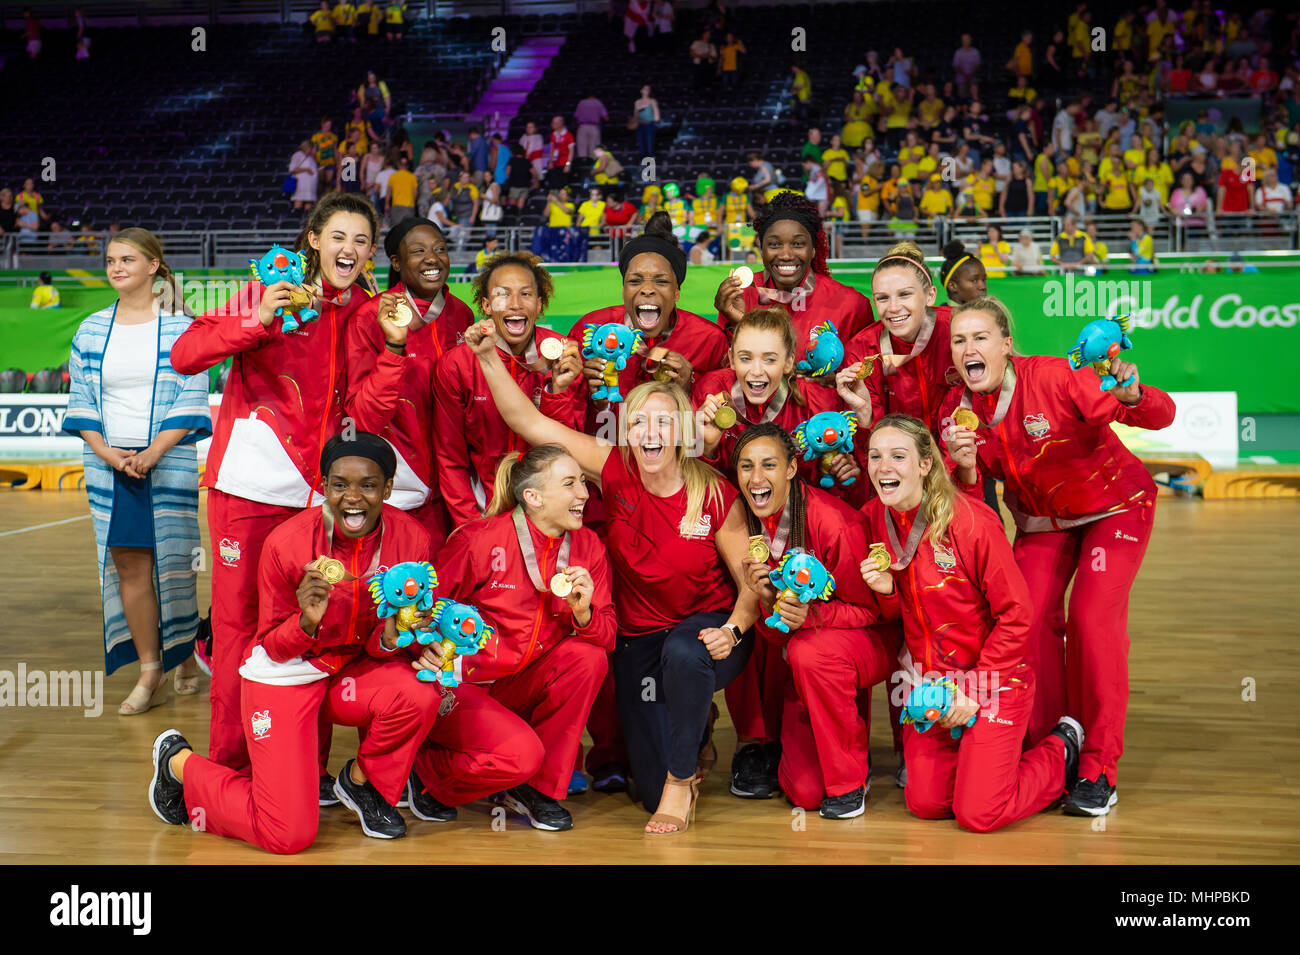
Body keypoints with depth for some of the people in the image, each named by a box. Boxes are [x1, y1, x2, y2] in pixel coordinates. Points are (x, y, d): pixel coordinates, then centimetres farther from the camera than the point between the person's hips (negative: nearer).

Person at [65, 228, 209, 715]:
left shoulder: (180, 327, -2)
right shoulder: (91, 331, 9)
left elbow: (191, 400, -6)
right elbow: (80, 401, 8)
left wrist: (153, 453, -16)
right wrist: (106, 452, -7)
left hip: (168, 461, -3)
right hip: (109, 462, 3)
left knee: (172, 560, 2)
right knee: (129, 564, 1)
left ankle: (186, 657, 24)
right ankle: (150, 675, 8)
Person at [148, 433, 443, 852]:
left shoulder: (411, 539, -13)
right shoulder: (286, 543, -21)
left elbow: (381, 643, 0)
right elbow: (273, 647, -10)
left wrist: (391, 638, -25)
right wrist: (307, 622, -32)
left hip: (353, 668, 4)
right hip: (283, 677, -3)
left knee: (421, 696, -30)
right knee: (290, 835, -10)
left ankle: (361, 781, 3)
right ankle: (180, 762, 17)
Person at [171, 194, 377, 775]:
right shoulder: (269, 292, 0)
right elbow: (184, 356, -8)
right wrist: (256, 322, -18)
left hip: (316, 488, 3)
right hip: (250, 484, -3)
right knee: (238, 622, 2)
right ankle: (228, 762, 13)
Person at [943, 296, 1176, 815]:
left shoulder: (1053, 378, -29)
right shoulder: (957, 409, -13)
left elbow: (1161, 415, -31)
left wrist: (1132, 397, -53)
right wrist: (965, 468, -31)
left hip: (1113, 505, -4)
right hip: (1040, 518, 5)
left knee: (1092, 617, -19)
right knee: (1029, 619, -12)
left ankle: (1098, 768, -8)